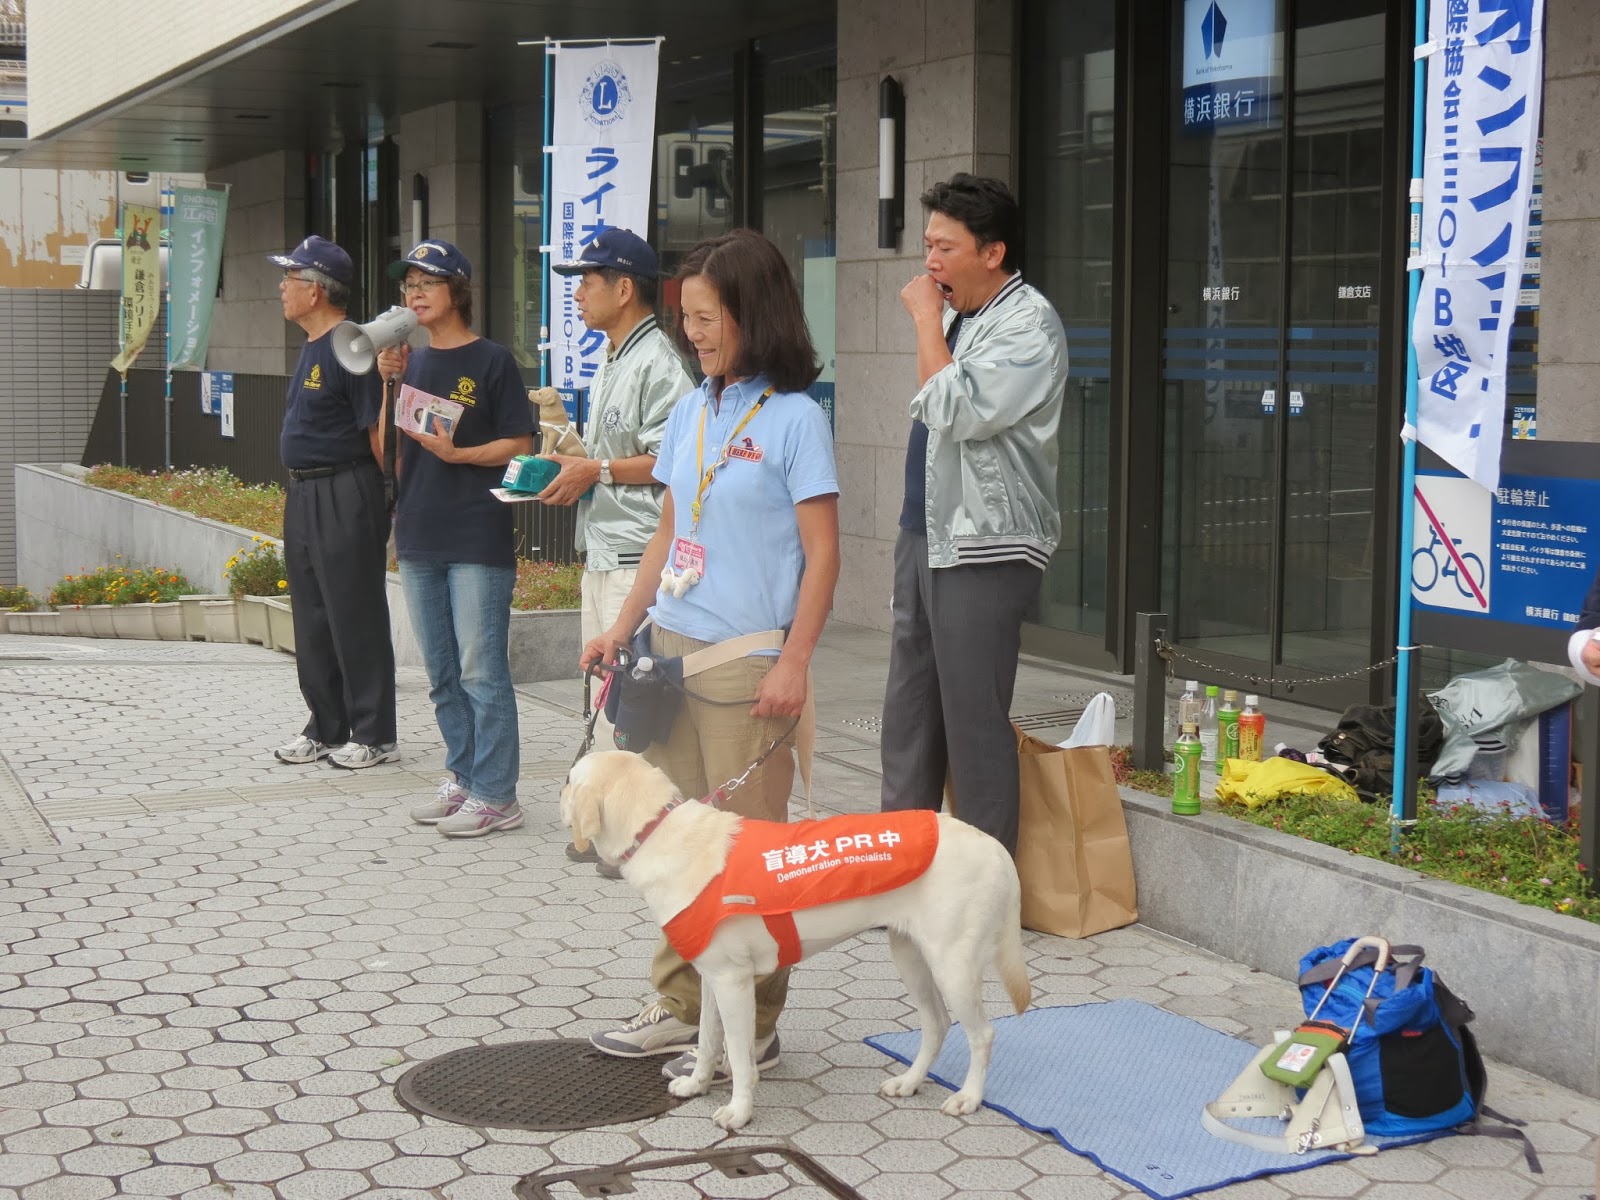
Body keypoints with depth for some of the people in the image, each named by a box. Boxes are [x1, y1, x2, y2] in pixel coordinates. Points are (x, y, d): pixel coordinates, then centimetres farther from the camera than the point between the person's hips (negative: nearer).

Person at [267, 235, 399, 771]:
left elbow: (379, 433, -18)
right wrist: (301, 497, 19)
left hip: (346, 499, -10)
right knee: (312, 620, 13)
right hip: (304, 498, 10)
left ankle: (374, 735, 5)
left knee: (355, 619, -3)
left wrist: (394, 504, -21)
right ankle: (326, 728, 23)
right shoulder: (311, 349, 15)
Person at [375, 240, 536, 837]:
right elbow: (391, 449, 12)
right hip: (419, 538, 7)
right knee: (442, 674, 13)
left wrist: (458, 453, -18)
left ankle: (496, 794, -1)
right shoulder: (413, 362, 14)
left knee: (481, 671, -6)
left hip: (478, 539, -7)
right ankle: (462, 777, 24)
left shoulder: (492, 361, -4)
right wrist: (390, 383, 1)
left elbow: (520, 446, -7)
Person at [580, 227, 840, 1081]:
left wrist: (794, 661, -16)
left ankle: (750, 1026, 12)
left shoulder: (794, 417, -8)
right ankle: (681, 1006, 24)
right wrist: (621, 630, 13)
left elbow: (821, 551, -10)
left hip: (745, 660, -7)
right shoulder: (692, 411, 12)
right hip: (671, 649, 7)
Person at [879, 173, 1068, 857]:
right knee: (908, 717, 13)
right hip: (924, 537, 9)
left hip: (983, 550, -9)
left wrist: (925, 318, -12)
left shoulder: (1028, 325, -12)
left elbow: (952, 411, -23)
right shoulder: (955, 316, 16)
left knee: (974, 722, -5)